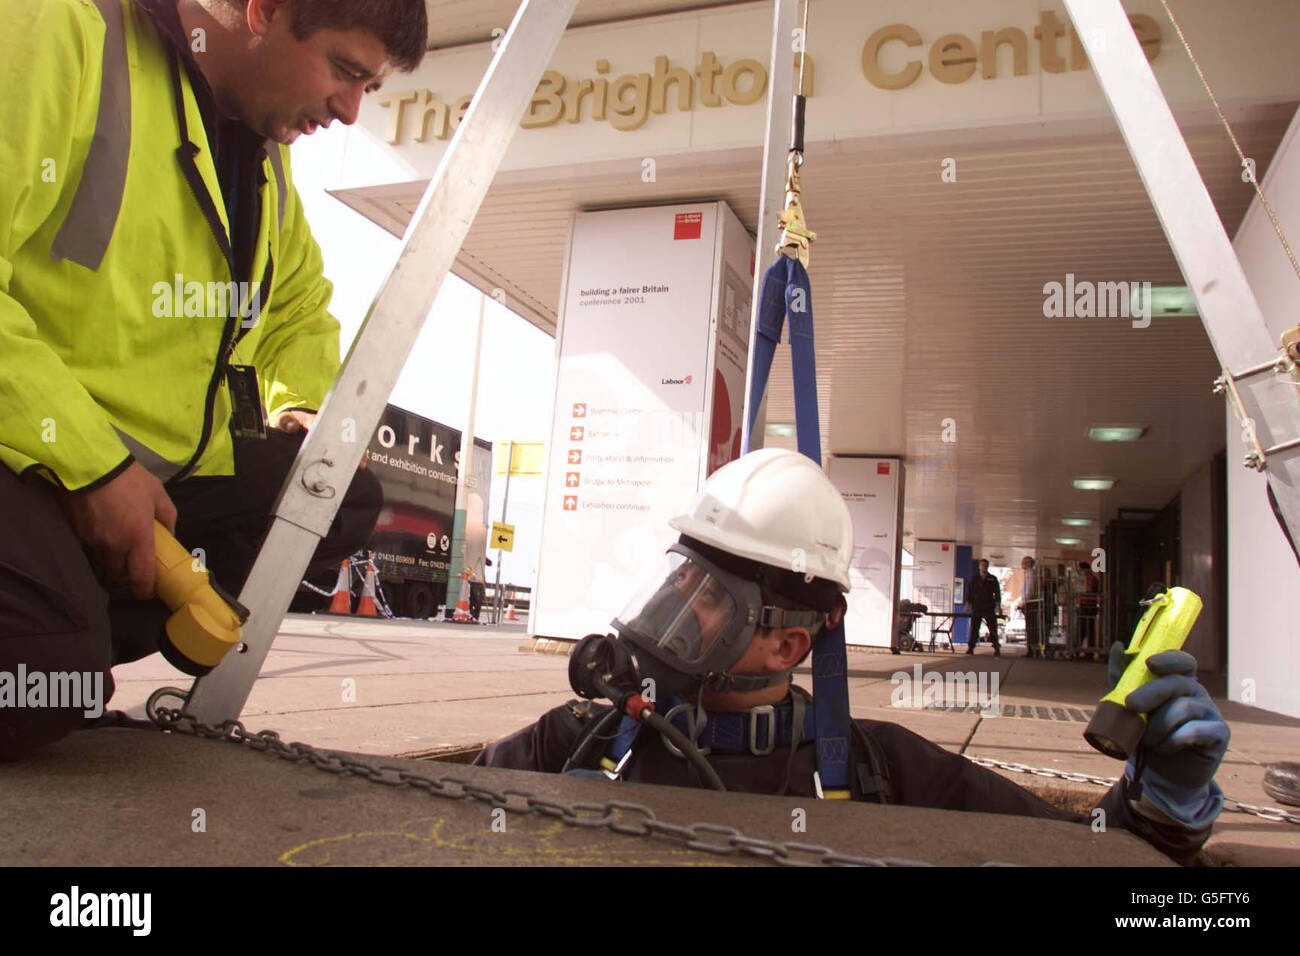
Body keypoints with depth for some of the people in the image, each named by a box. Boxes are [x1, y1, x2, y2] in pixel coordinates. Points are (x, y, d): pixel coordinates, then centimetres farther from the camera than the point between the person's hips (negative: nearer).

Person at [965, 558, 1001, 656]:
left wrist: (997, 604, -6)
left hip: (989, 608, 0)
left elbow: (997, 592, 6)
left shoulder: (992, 579, 9)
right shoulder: (973, 578, 10)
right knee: (974, 629, 0)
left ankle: (997, 649, 0)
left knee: (993, 629, -2)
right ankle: (971, 648, 3)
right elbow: (969, 591, 9)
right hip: (976, 608, 0)